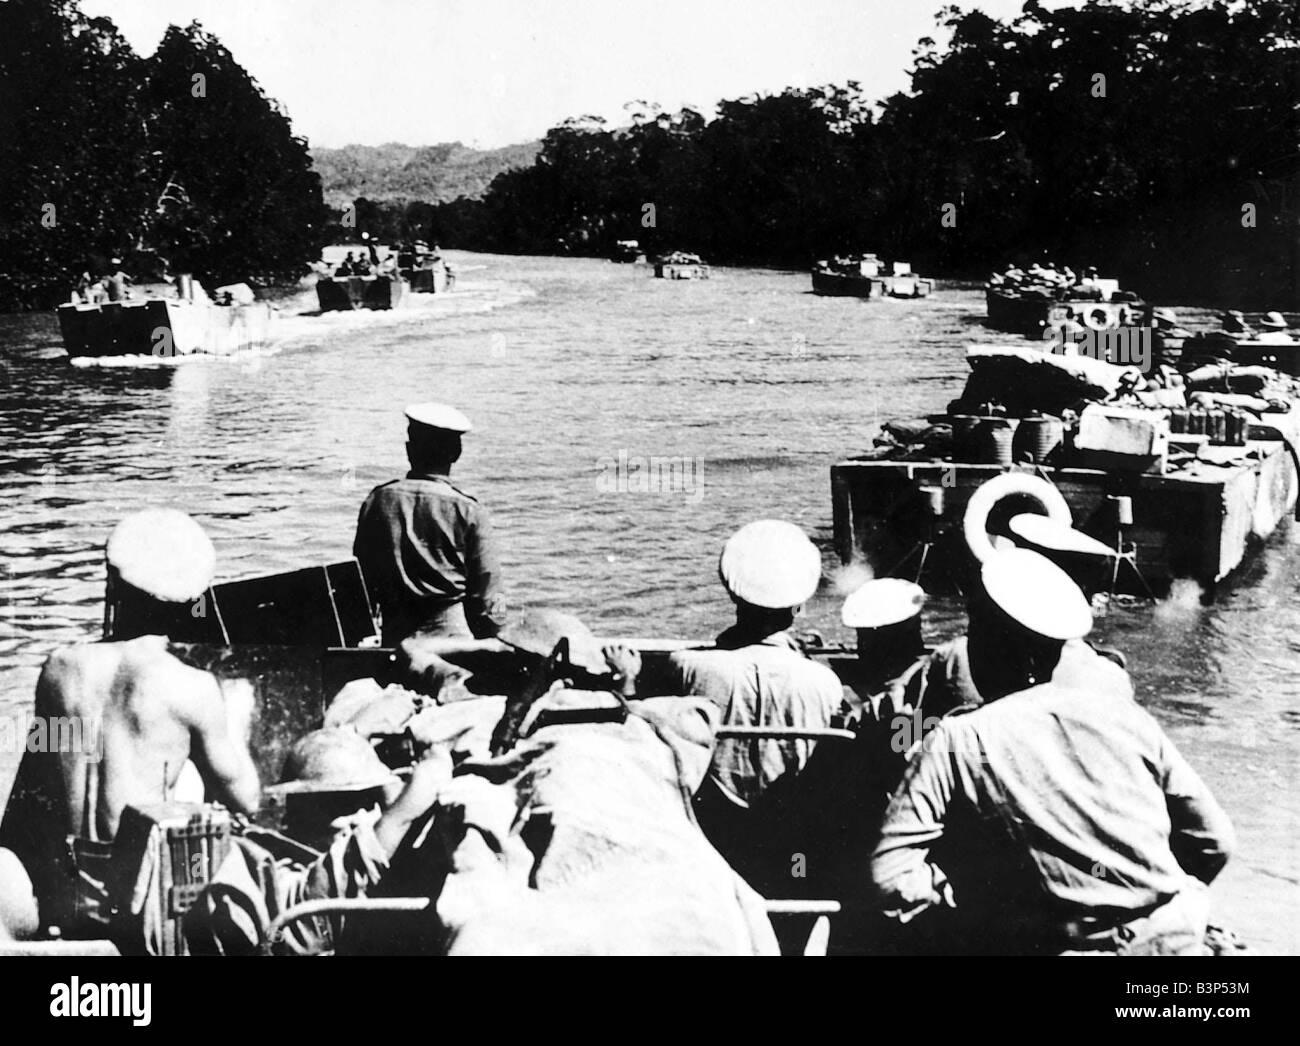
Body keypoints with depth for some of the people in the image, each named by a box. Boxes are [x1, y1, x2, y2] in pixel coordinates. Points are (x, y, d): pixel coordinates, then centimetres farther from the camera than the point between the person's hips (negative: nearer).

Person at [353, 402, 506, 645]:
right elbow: (487, 596, -2)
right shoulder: (469, 513, -5)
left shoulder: (377, 501, 3)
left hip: (395, 637, 2)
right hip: (454, 635, -2)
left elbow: (362, 578, 10)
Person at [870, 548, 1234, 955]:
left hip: (1063, 946, -3)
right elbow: (1213, 839, 7)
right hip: (1174, 936, 3)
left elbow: (891, 873, -11)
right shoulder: (1123, 715, 2)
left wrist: (971, 934, -1)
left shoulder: (957, 743, -4)